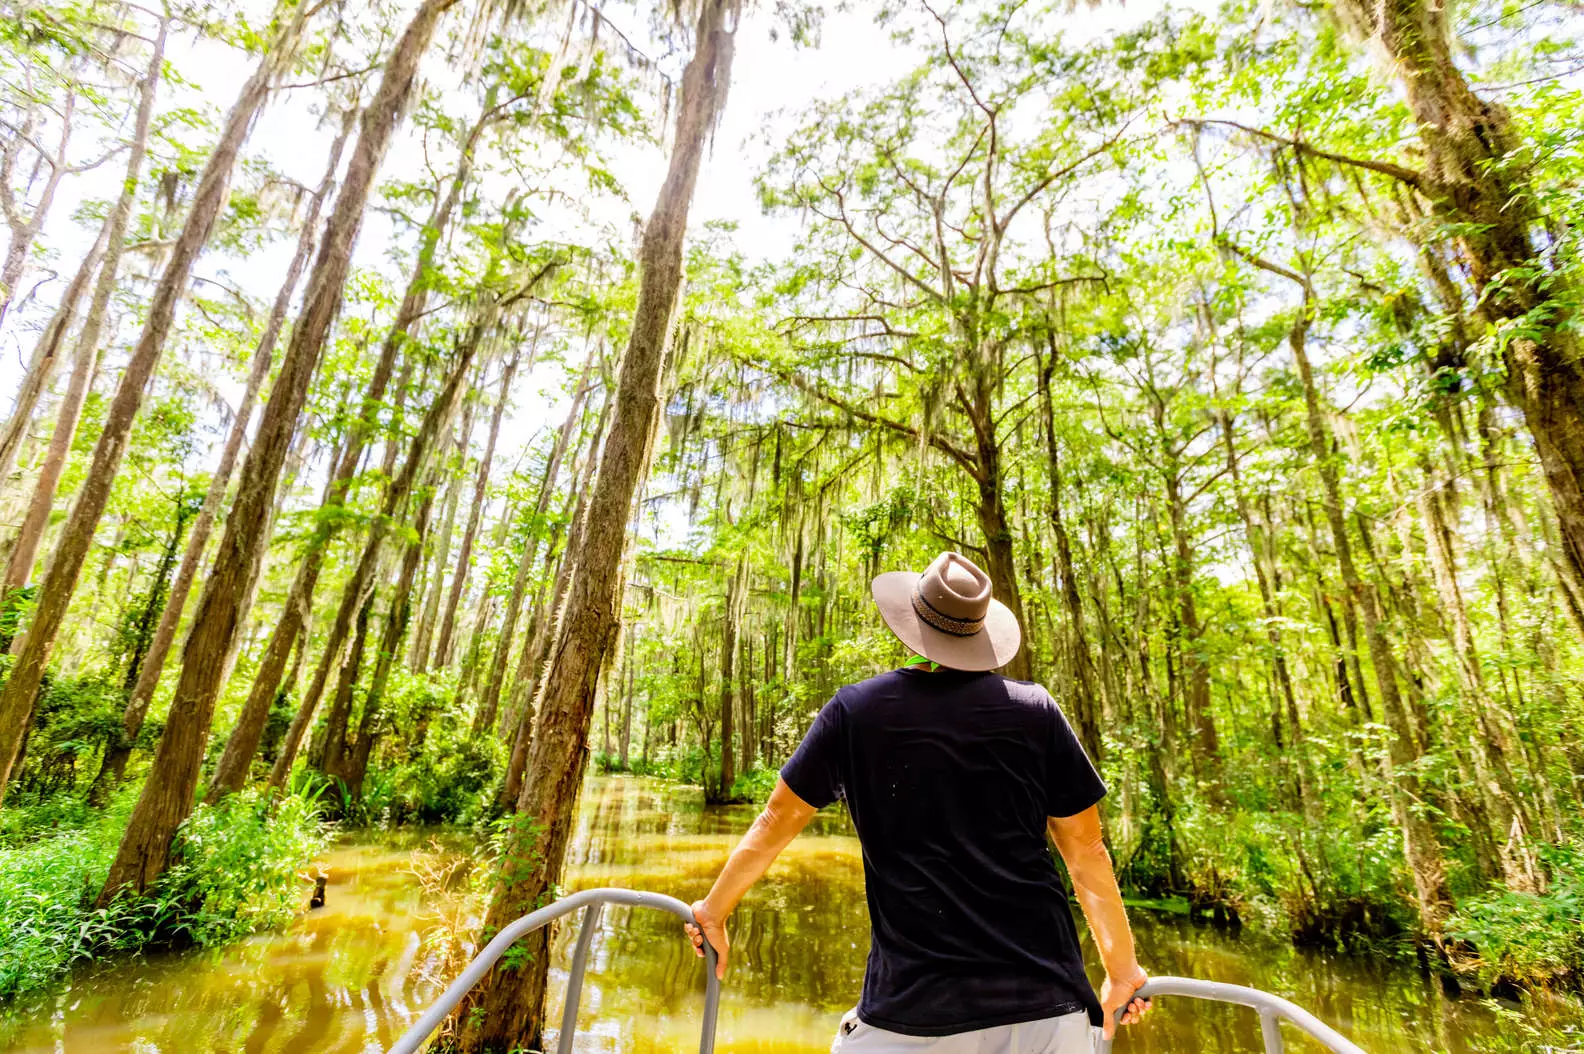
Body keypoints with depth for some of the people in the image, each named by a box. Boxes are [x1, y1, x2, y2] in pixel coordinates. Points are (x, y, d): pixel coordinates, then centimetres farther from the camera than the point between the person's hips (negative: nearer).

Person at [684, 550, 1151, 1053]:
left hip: (912, 1010, 0)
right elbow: (1087, 852, 3)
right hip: (1043, 1001, 1)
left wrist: (713, 912, 16)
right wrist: (1122, 969, 18)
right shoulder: (1035, 709, -3)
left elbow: (776, 823, 1)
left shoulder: (854, 710, -5)